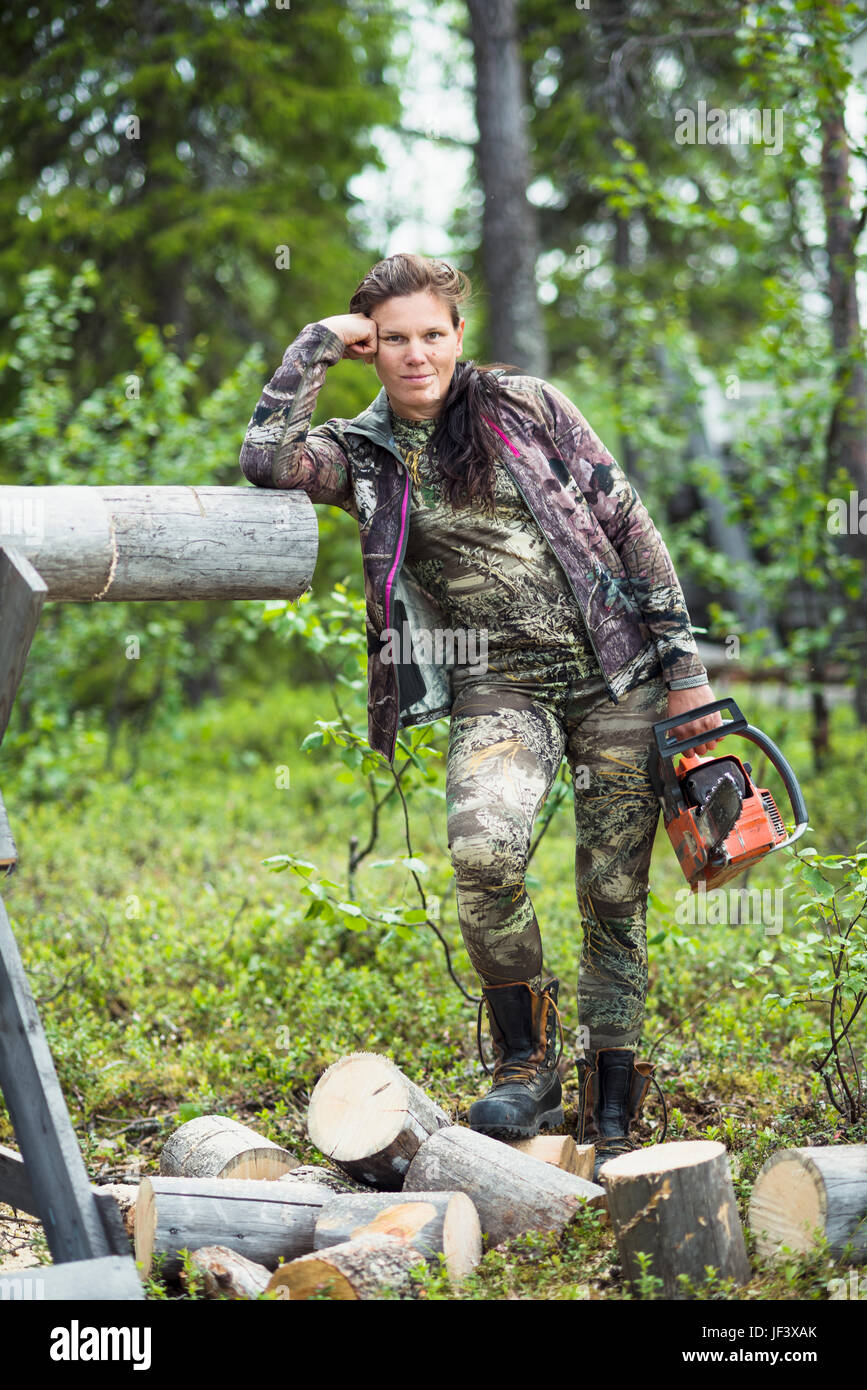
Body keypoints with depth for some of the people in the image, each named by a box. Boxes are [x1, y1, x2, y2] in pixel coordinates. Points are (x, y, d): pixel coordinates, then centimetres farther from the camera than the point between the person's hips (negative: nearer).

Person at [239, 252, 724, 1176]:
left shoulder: (526, 406, 4)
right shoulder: (363, 457, 7)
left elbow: (628, 525, 5)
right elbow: (265, 459, -14)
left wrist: (684, 667, 0)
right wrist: (316, 344, -4)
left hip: (617, 674, 0)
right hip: (499, 684, 0)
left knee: (615, 900, 1)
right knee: (483, 851, -28)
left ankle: (612, 1121, 16)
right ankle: (527, 1066, -8)